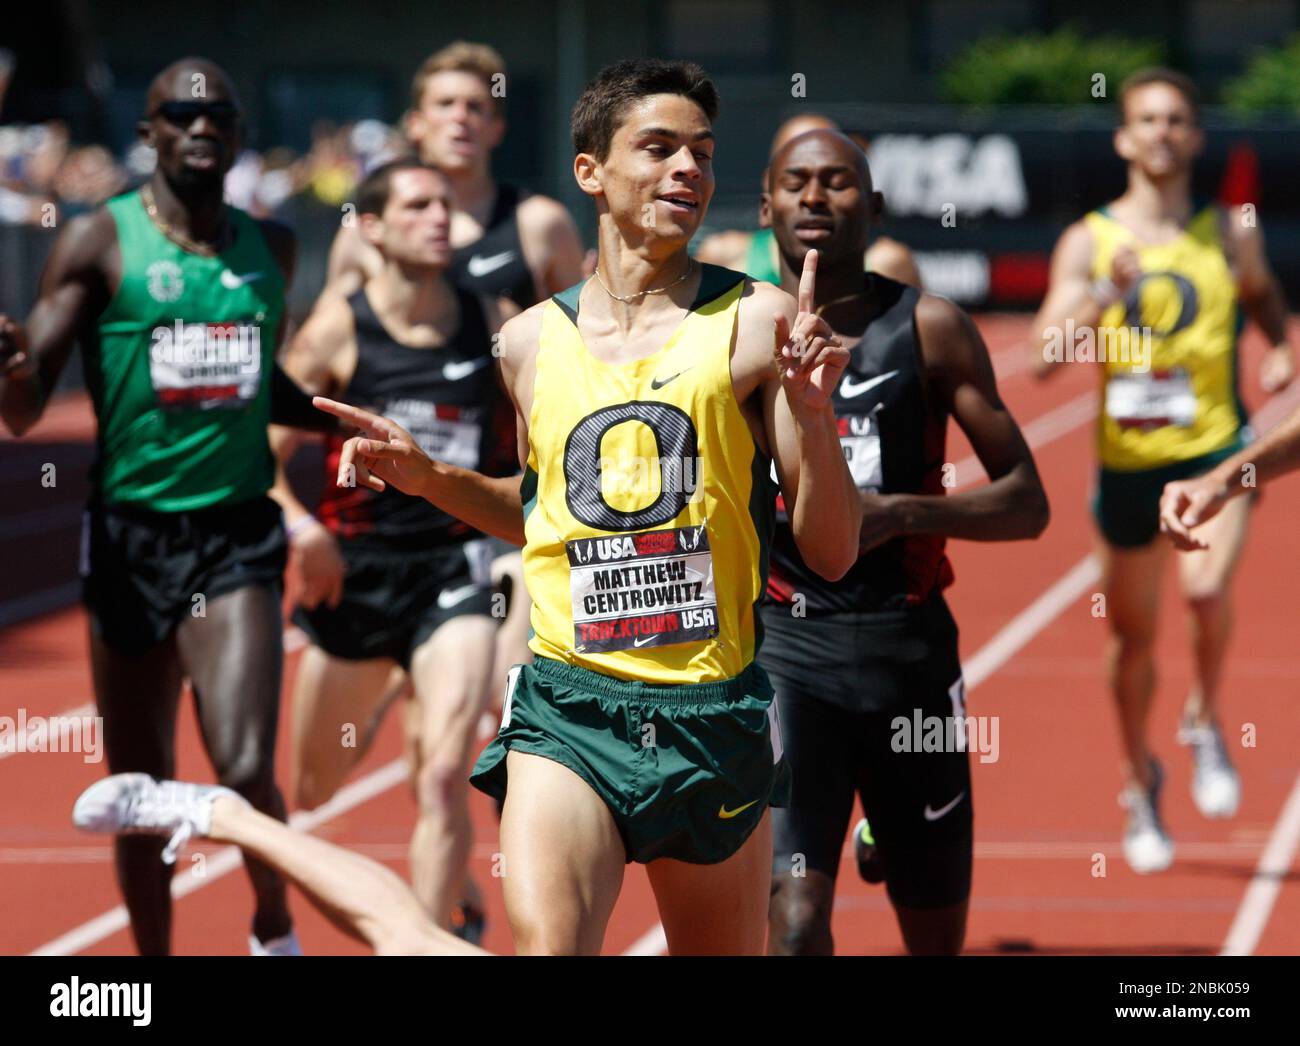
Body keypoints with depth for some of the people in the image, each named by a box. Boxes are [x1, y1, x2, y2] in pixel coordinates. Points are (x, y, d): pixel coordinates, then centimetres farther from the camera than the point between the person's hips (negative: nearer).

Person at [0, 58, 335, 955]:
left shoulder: (271, 249, 9)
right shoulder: (99, 242, -3)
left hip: (238, 536, 1)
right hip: (131, 534, -1)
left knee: (245, 771, -14)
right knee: (141, 792, 6)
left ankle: (276, 932, 13)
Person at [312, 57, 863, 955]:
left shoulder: (756, 324, -2)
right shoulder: (533, 341, 7)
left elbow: (832, 554, -4)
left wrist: (812, 414, -19)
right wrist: (429, 478, 10)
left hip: (711, 712, 0)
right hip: (566, 708, 1)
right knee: (545, 944, -22)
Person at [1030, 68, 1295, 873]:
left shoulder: (1231, 233, 2)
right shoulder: (1089, 243, -1)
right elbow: (1046, 358, -9)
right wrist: (1103, 297, -24)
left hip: (1216, 448, -1)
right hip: (1129, 459, 1)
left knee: (1207, 587, -27)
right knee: (1134, 633, 12)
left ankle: (1207, 725, 2)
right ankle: (1143, 784, 34)